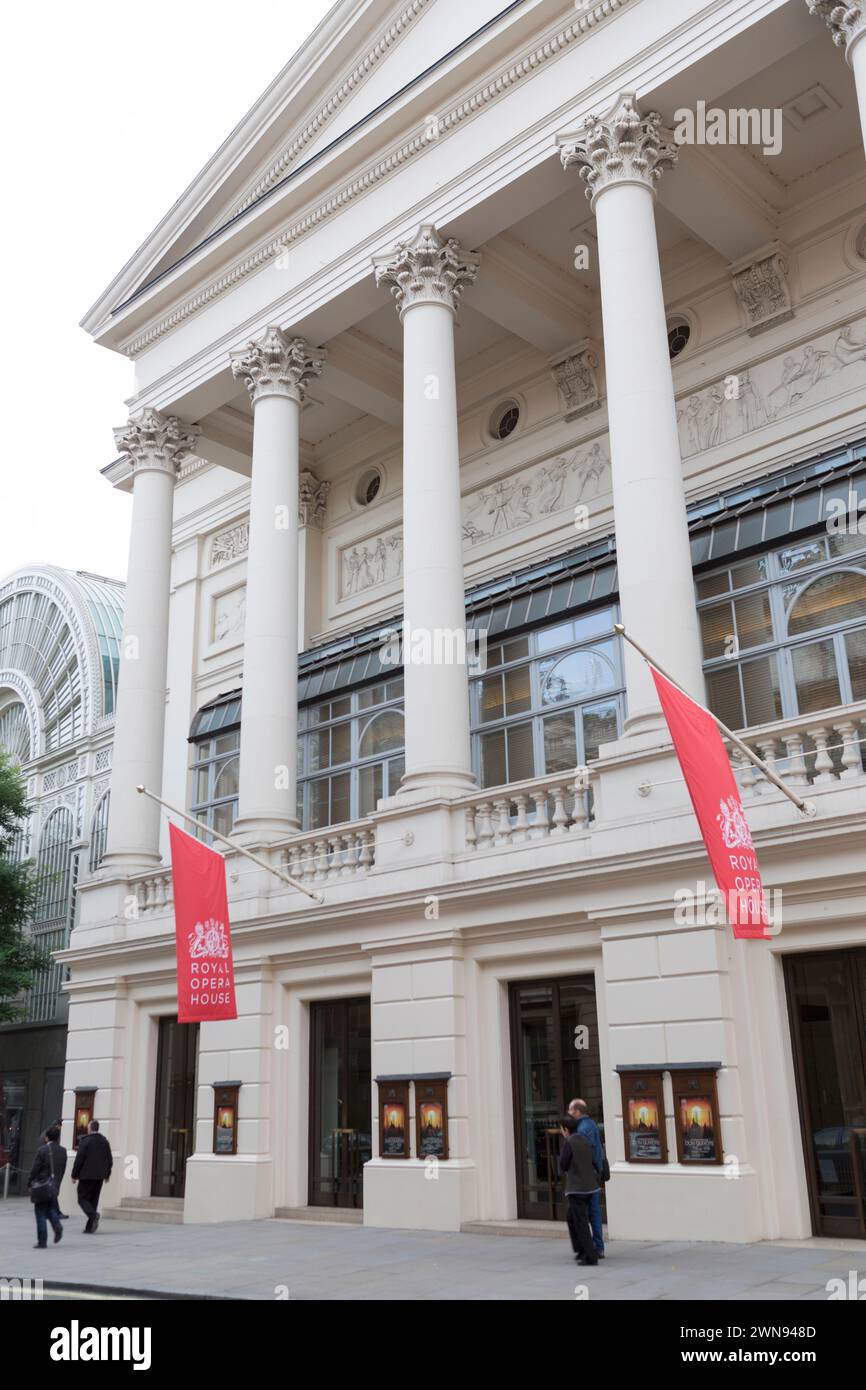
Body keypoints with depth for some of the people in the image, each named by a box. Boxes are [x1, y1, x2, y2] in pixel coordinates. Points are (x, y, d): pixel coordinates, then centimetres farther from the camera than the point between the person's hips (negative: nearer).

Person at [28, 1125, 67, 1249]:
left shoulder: (42, 1150, -15)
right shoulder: (63, 1151, 1)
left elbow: (35, 1169, -12)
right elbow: (63, 1170, 4)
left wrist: (29, 1183, 1)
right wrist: (57, 1183, 13)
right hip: (54, 1187, 5)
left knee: (41, 1214, 5)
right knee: (50, 1208, 23)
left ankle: (42, 1242, 7)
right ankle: (56, 1224, -4)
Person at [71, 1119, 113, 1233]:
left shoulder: (85, 1141, -10)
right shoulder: (105, 1141, 9)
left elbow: (79, 1159, -11)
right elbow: (110, 1160, 12)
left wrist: (74, 1175, -5)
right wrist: (107, 1174, 20)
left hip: (86, 1176, -6)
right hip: (99, 1176, 6)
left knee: (83, 1198, 2)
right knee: (93, 1200, 10)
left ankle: (93, 1215, -23)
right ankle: (89, 1227, 7)